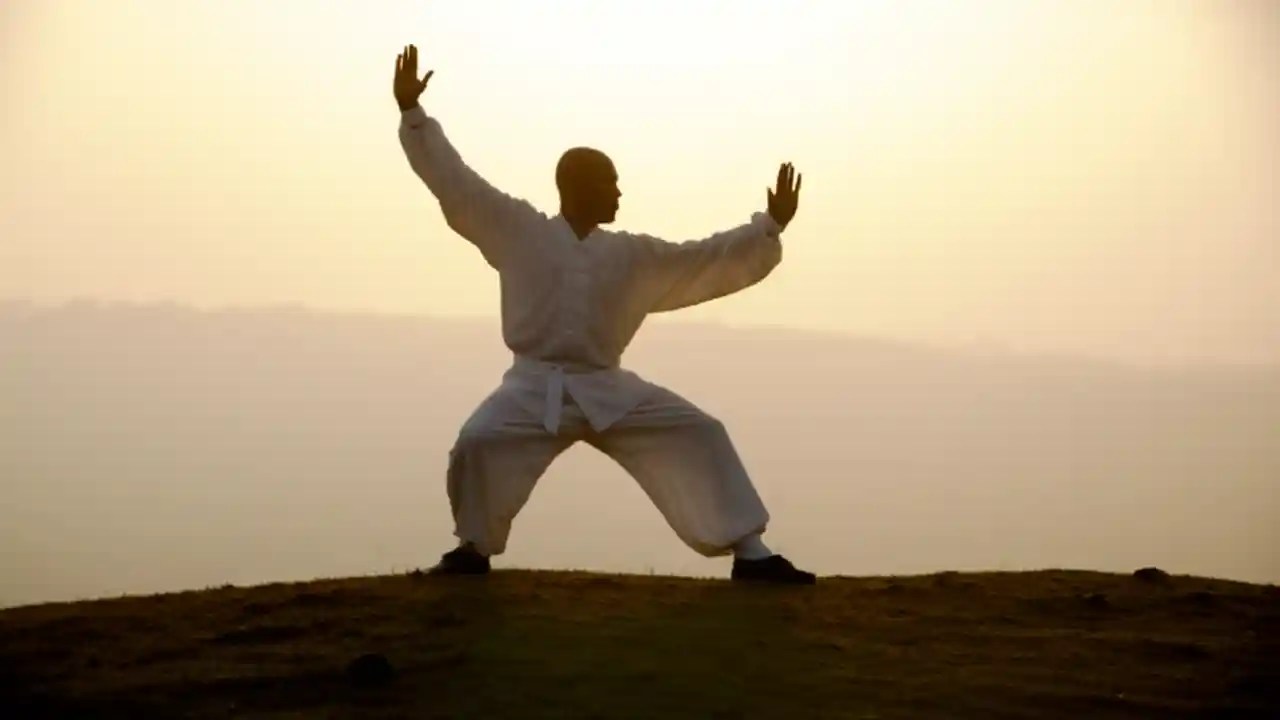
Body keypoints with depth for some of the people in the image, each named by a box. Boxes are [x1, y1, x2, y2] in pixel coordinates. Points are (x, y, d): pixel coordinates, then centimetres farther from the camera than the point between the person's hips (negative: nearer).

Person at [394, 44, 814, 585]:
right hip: (537, 388, -3)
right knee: (478, 443, -28)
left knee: (699, 435, -10)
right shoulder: (518, 230, 5)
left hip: (608, 392, 3)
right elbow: (453, 180, 2)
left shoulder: (633, 257, 12)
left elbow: (714, 262, 13)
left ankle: (750, 553, -7)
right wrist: (413, 114, -3)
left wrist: (770, 227, 3)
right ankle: (473, 549, -1)